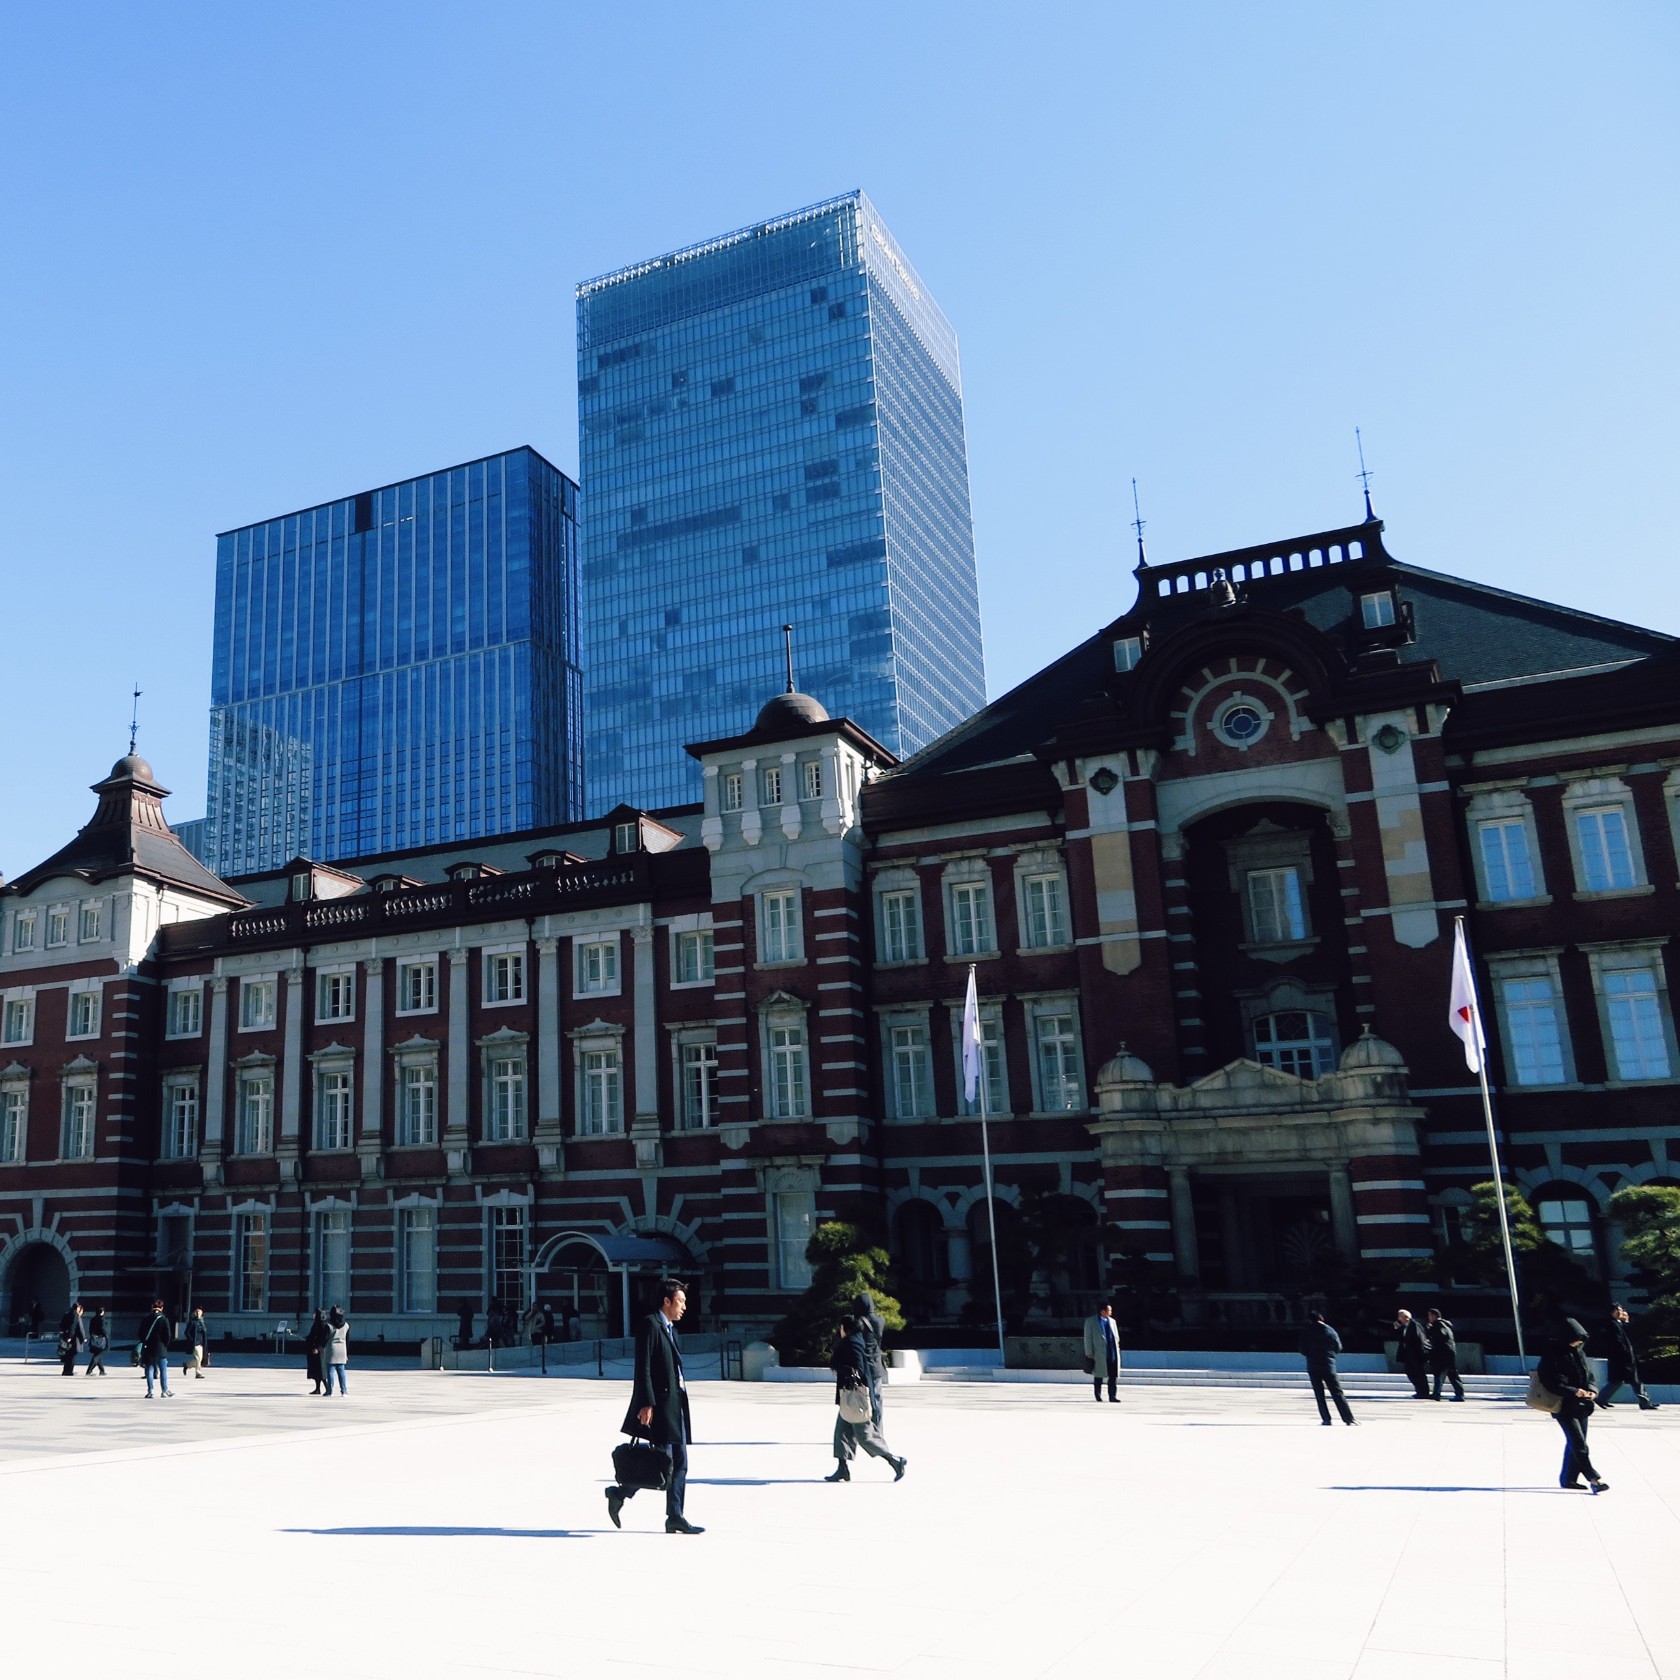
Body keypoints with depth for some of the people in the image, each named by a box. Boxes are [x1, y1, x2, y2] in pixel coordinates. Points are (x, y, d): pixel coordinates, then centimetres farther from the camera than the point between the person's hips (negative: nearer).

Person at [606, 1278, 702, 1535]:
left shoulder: (670, 1329, 19)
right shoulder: (650, 1324, -9)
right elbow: (643, 1368, -16)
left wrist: (681, 1403, 18)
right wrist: (646, 1405, -21)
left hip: (675, 1403, 9)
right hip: (659, 1403, -9)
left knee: (679, 1464, 7)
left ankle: (675, 1517, 10)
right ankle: (619, 1494, 8)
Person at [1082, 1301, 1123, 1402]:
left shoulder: (1112, 1321, 14)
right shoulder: (1090, 1321, -1)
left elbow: (1116, 1337, 19)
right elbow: (1088, 1339, -2)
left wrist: (1117, 1350, 11)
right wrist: (1089, 1354, -6)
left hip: (1113, 1353, 4)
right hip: (1099, 1354, -4)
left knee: (1113, 1376, -2)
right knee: (1098, 1375, 5)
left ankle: (1113, 1395, 2)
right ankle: (1098, 1395, 18)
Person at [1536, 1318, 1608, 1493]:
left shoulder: (1579, 1352, 9)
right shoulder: (1552, 1355, -13)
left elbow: (1589, 1373, 17)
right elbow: (1550, 1381, -17)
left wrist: (1590, 1389, -3)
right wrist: (1573, 1391, -24)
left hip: (1580, 1405, 7)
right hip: (1564, 1406, -7)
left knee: (1575, 1443, 11)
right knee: (1579, 1444, -10)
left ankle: (1568, 1479, 20)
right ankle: (1594, 1479, -8)